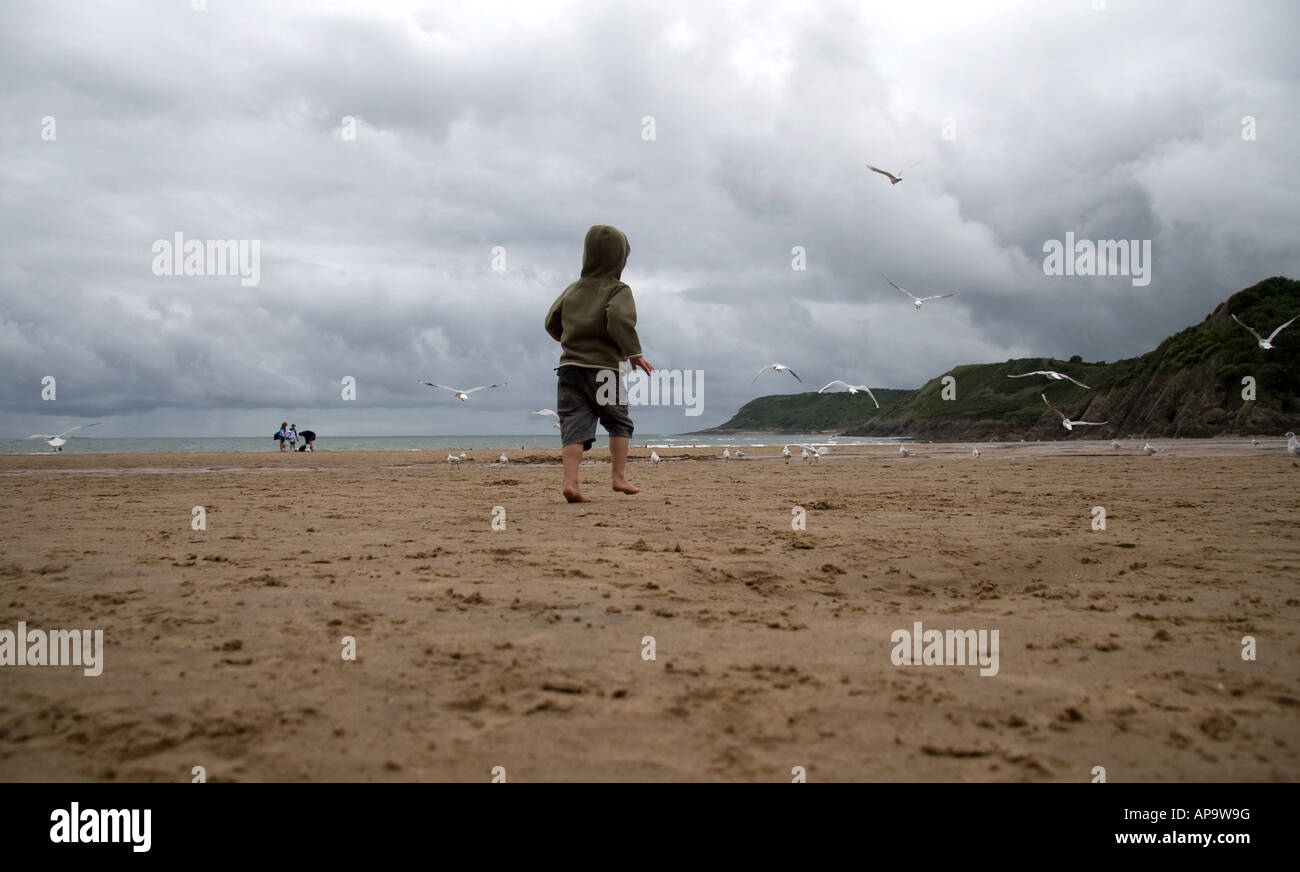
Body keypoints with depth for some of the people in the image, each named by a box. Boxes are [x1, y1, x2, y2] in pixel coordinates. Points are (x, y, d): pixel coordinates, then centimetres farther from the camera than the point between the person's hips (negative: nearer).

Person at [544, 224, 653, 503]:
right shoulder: (618, 290, -4)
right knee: (618, 422, 15)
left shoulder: (573, 290, 14)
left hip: (569, 366, 4)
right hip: (603, 368, -4)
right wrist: (634, 353, -15)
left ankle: (570, 480, -17)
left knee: (574, 425, -3)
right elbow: (620, 320, -23)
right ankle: (619, 475, 10)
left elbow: (552, 322, 17)